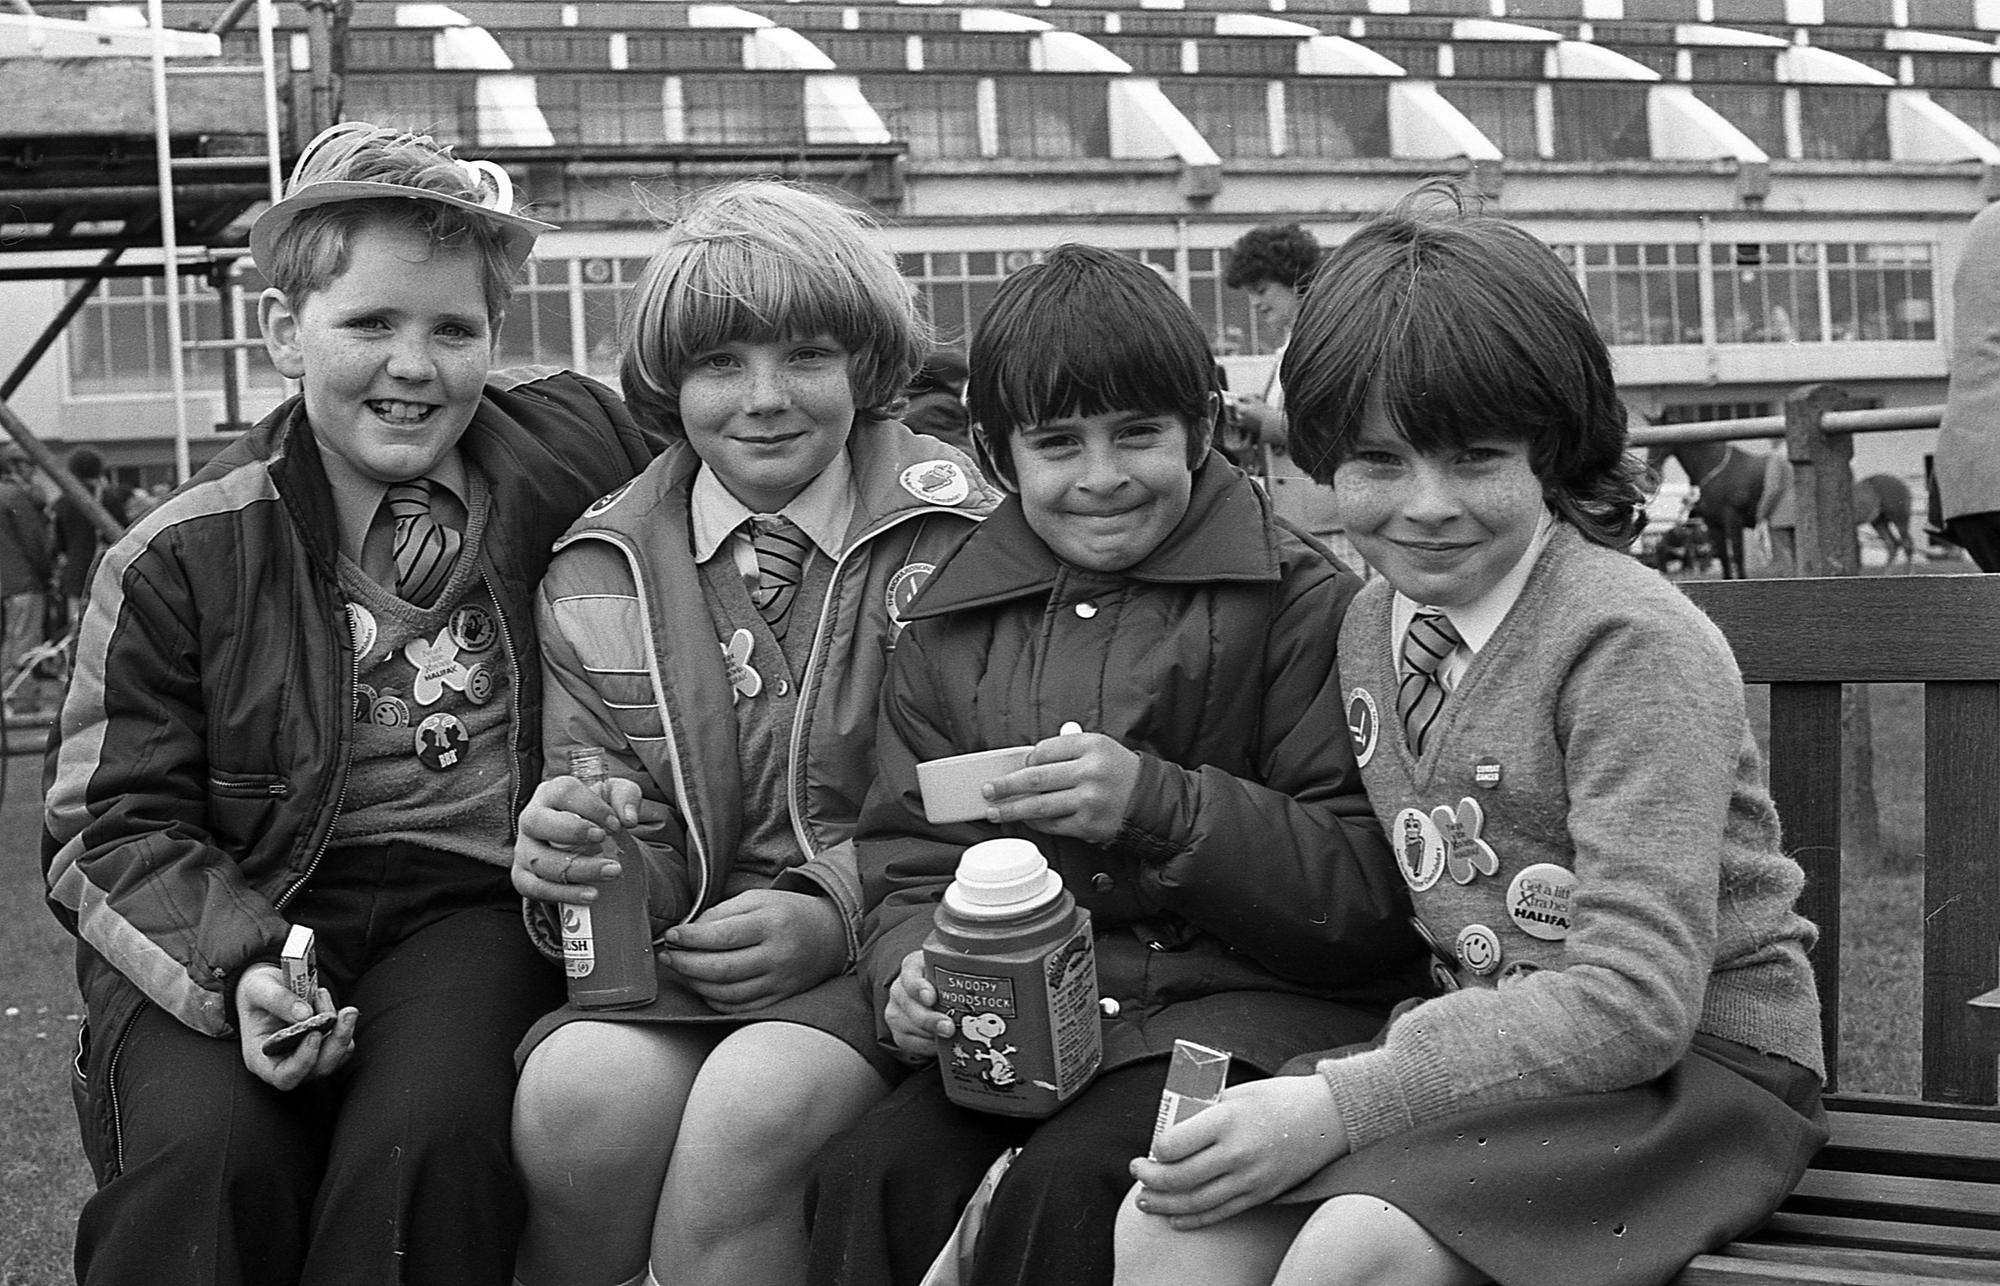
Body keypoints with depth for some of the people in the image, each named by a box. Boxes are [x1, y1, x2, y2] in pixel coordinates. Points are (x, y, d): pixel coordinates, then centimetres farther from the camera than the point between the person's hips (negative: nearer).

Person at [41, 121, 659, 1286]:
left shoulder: (572, 454, 5)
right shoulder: (178, 560, 1)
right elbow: (113, 827, 0)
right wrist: (236, 969, -18)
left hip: (470, 908, 0)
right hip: (225, 922, 0)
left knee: (430, 1142, -32)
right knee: (207, 1152, -32)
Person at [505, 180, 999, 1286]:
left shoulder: (954, 541, -1)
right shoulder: (602, 573, 10)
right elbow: (636, 852, 11)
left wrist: (836, 915, -16)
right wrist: (571, 855, -13)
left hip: (873, 956, -2)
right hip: (667, 958, 2)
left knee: (758, 1101, -33)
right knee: (580, 1092, -29)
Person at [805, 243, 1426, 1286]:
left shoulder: (1301, 601, -1)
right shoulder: (953, 630, 14)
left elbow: (1376, 896, -8)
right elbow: (915, 865, 15)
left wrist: (1161, 806, -20)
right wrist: (910, 973, -9)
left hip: (1248, 994, -4)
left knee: (1063, 1188, -30)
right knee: (867, 1175, -24)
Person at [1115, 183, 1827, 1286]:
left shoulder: (1632, 644, -17)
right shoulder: (1373, 625, 7)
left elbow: (1637, 996, -23)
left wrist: (1341, 1105, -26)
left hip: (1695, 1062, -6)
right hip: (1493, 1045, 6)